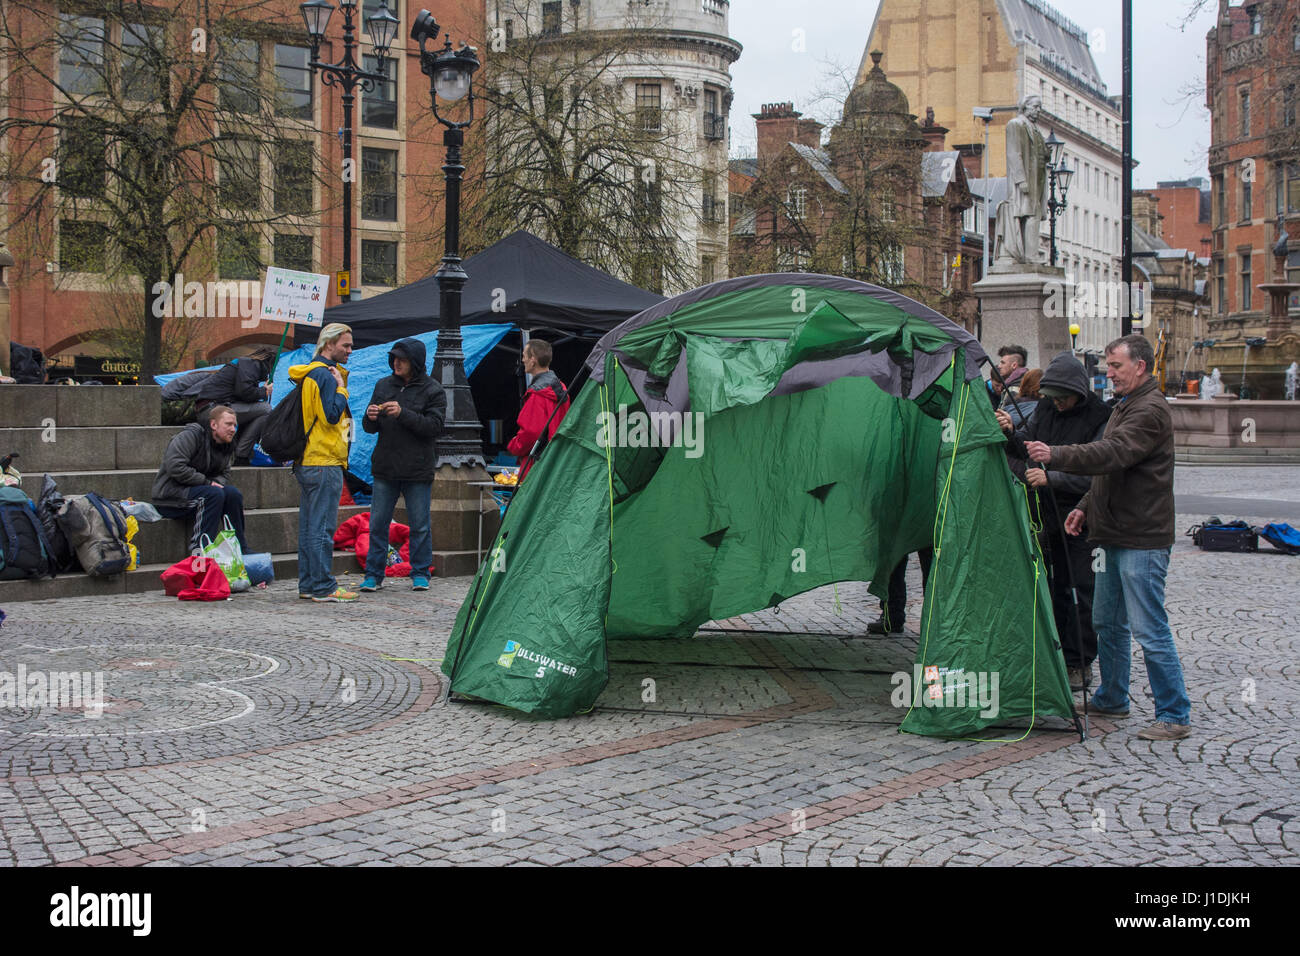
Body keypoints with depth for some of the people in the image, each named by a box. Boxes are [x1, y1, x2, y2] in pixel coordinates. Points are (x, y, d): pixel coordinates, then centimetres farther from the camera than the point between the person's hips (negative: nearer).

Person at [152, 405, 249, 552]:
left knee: (233, 493, -15)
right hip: (169, 498, -8)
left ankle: (241, 549, -10)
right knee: (214, 494, -30)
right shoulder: (191, 435, -16)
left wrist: (216, 482, -9)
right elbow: (175, 467, -25)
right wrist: (207, 482, -21)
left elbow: (225, 474, 17)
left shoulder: (225, 446, 11)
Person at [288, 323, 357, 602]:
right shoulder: (325, 374, -12)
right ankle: (323, 586, -5)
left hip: (307, 463, 10)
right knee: (322, 527, -7)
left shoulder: (313, 373, 19)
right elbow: (331, 415, -19)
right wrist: (342, 388, -9)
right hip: (325, 463, -10)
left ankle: (308, 584, 17)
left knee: (309, 526, 12)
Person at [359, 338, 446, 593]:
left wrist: (403, 414, -23)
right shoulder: (383, 385, 9)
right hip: (385, 467, 3)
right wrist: (370, 417, -12)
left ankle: (420, 574, 16)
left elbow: (434, 426, -14)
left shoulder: (433, 390, -2)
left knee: (420, 525, 4)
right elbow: (370, 428, 12)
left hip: (418, 469, -3)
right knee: (378, 523, 4)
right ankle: (373, 574, 12)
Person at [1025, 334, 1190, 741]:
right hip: (1116, 536, 10)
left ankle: (1175, 715, 0)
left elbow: (1113, 455, -29)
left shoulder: (1151, 410, -14)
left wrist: (1056, 455, -34)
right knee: (1107, 623, 17)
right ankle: (1111, 699, 30)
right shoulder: (1125, 406, 19)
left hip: (1142, 539, -10)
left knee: (1150, 629, -7)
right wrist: (1086, 506, 15)